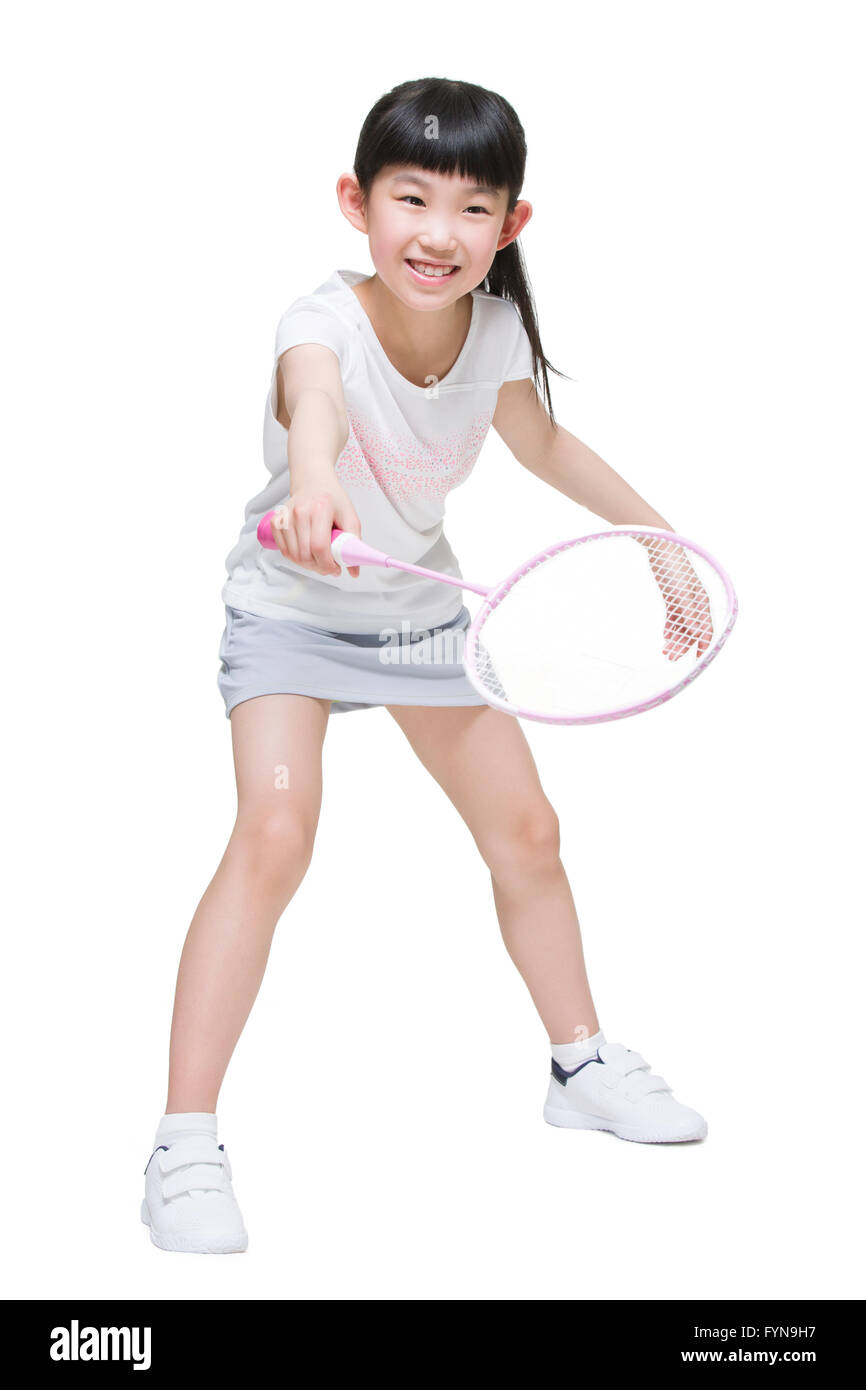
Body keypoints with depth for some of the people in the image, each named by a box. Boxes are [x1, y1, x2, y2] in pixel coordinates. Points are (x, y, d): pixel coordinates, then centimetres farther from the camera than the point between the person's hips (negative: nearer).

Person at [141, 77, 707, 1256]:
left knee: (526, 831, 9)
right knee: (274, 837, -25)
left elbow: (543, 441, 8)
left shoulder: (496, 330, -13)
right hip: (292, 608, -5)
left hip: (422, 606, 5)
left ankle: (582, 1064, 32)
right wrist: (314, 489, -77)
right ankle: (185, 1140, -15)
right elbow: (314, 403, -55)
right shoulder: (326, 323, -30)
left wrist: (655, 529, 13)